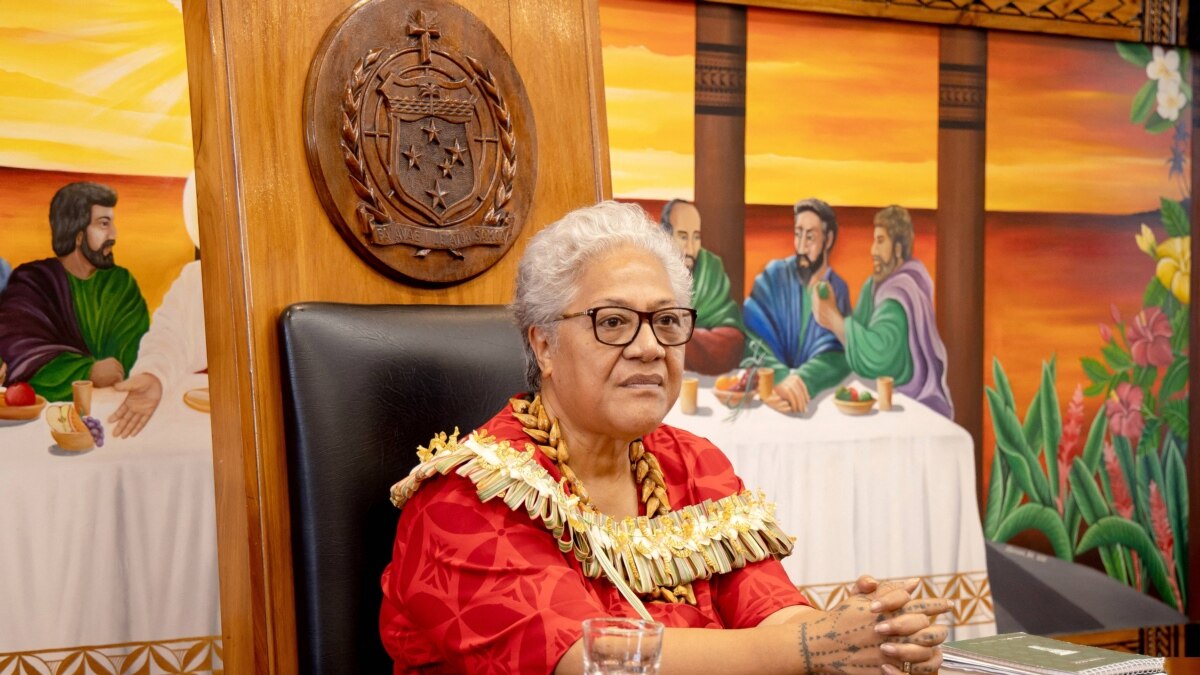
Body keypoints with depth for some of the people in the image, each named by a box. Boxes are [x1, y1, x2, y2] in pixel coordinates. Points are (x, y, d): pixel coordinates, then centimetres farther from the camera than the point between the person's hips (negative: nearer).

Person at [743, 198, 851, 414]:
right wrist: (779, 377, -31)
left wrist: (801, 379, -31)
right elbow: (752, 337, -13)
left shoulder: (839, 291, 2)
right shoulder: (774, 276, -1)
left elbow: (837, 356, -11)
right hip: (771, 387, -1)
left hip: (816, 395, 1)